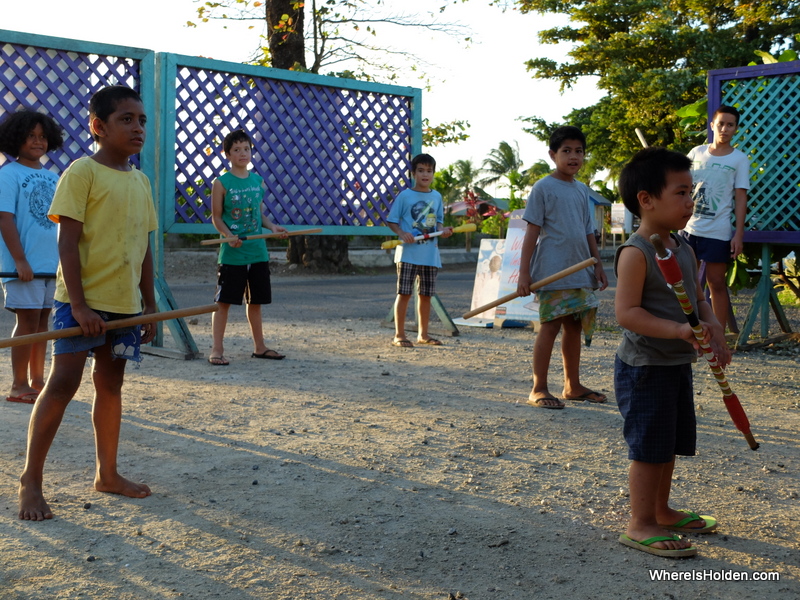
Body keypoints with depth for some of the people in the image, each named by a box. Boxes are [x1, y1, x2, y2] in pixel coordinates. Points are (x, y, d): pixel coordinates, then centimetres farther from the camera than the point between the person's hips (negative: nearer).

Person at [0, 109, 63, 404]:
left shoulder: (52, 177, 14)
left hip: (52, 263, 6)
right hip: (24, 264, -6)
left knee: (42, 318, 10)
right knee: (28, 318, -5)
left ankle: (37, 379, 18)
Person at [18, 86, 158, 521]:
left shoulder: (141, 181, 11)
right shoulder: (82, 172, -8)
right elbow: (67, 242, -13)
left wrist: (149, 306, 13)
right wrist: (79, 305, -19)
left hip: (125, 303, 7)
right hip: (82, 301, -6)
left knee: (110, 385, 13)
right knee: (63, 382, -10)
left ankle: (107, 474, 23)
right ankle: (30, 480, 1)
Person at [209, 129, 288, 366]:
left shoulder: (258, 181, 10)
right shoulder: (222, 183, -4)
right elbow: (216, 217, -4)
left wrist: (272, 226, 0)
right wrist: (229, 236, -20)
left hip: (257, 251, 5)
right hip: (232, 254, -5)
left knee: (256, 301, 14)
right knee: (223, 301, -2)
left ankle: (259, 347, 24)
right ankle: (217, 349, 4)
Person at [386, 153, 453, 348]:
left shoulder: (437, 197, 10)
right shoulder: (405, 196, -3)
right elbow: (391, 220, -1)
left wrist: (443, 229, -4)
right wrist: (402, 233, -19)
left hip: (431, 254, 5)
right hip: (409, 253, -5)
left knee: (426, 294, 10)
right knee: (404, 293, -4)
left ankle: (423, 334, 21)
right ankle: (399, 335, 4)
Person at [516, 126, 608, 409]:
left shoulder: (582, 190, 14)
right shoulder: (543, 188, -6)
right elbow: (532, 231, -9)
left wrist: (598, 265, 14)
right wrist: (524, 272, -13)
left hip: (580, 270, 7)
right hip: (553, 271, -7)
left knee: (574, 326, 12)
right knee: (551, 325, -6)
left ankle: (572, 385, 21)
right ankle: (538, 389, 1)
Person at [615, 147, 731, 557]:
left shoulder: (683, 249, 10)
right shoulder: (635, 253, -18)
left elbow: (698, 297, 19)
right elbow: (627, 313, -24)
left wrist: (711, 325, -1)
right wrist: (677, 329, -32)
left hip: (678, 365, 9)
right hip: (644, 367, -9)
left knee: (670, 443, 19)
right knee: (649, 447, -2)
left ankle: (662, 511, 35)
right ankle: (640, 524, 10)